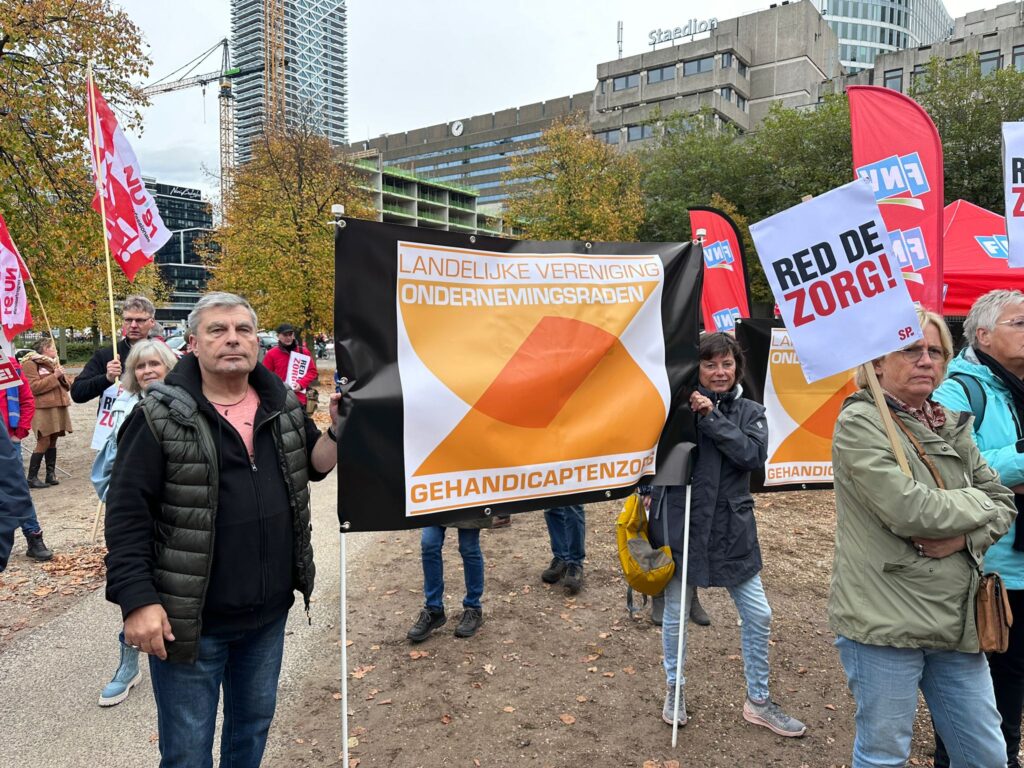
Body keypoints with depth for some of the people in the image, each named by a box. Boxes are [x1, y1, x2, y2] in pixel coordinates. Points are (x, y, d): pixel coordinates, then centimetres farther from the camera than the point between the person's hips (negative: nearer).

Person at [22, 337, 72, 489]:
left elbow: (66, 385, 20)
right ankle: (32, 478, -2)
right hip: (43, 409, -7)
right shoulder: (30, 363, -7)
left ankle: (51, 474, 14)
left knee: (53, 441, 9)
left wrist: (62, 377, 0)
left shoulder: (53, 361, 19)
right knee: (43, 442, -9)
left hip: (58, 407, 8)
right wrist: (54, 376, -18)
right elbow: (34, 387, -17)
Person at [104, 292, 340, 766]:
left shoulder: (283, 405, 2)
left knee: (254, 723, 24)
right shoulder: (162, 416, -13)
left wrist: (338, 430, -8)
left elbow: (314, 466, 12)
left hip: (269, 612, 5)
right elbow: (127, 512, -13)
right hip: (190, 618, -4)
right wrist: (138, 600, -17)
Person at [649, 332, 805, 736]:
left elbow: (754, 454, -15)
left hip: (731, 528, 3)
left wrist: (711, 418, -18)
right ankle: (674, 687, 35)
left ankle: (758, 701, 30)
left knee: (758, 615, 9)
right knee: (675, 613, 11)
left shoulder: (750, 412, 4)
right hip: (680, 522, -2)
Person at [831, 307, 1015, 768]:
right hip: (886, 621, -6)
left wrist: (964, 537, -9)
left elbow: (1004, 504, 11)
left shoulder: (951, 426, 12)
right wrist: (976, 504, -4)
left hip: (957, 621, 7)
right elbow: (909, 511, -20)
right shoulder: (859, 422, -10)